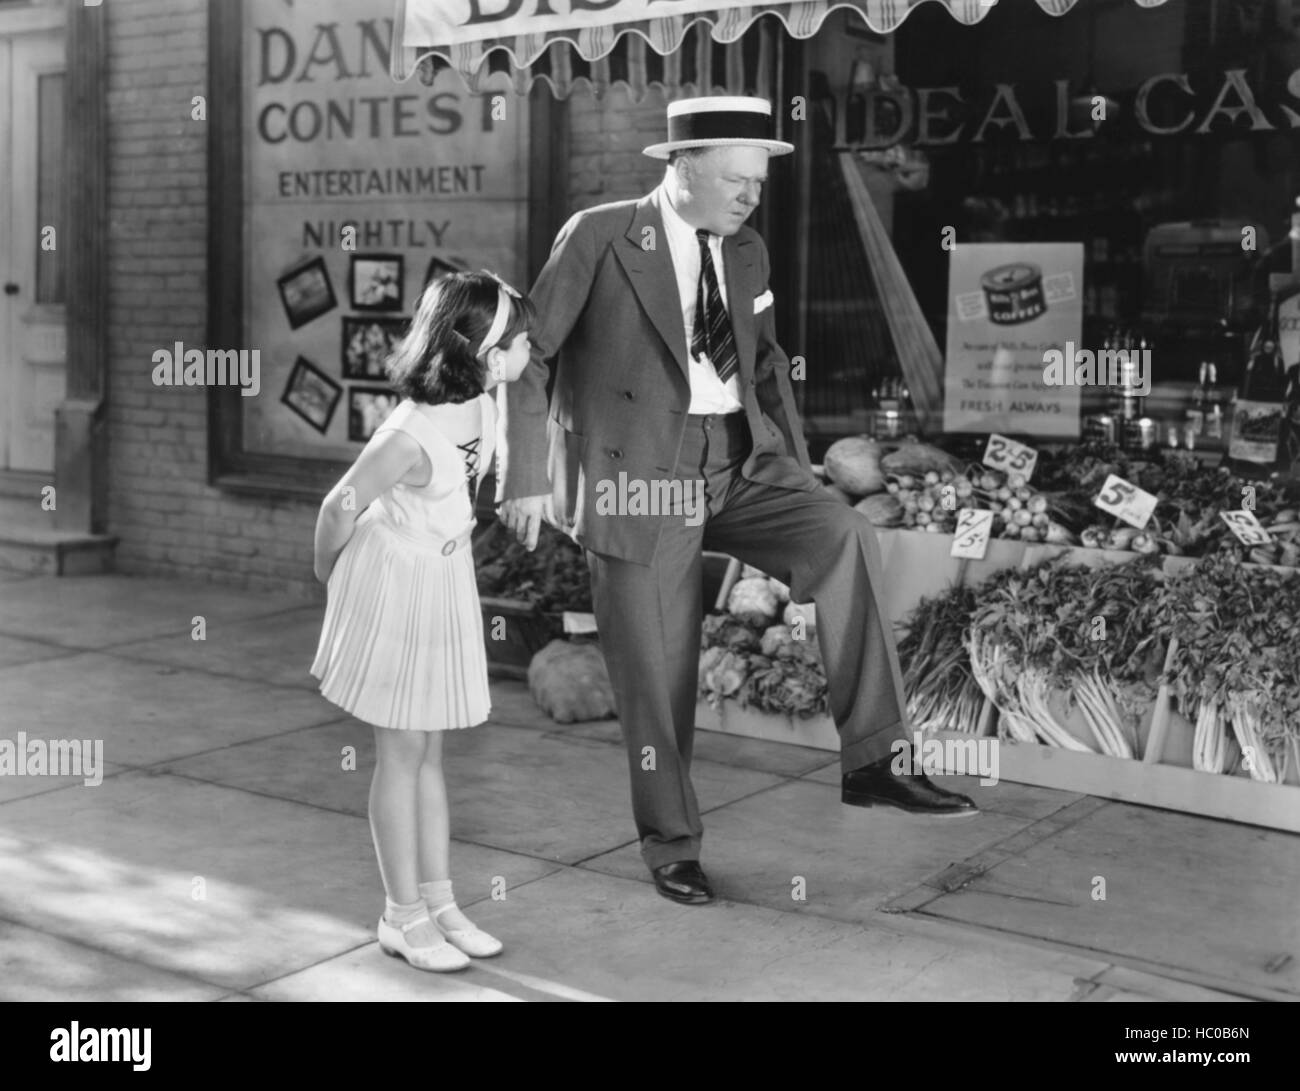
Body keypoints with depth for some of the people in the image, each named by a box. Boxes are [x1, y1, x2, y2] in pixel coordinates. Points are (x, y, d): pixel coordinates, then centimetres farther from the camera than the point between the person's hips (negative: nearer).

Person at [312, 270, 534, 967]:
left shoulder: (481, 404, -7)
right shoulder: (410, 437, -31)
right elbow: (341, 506, -18)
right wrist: (328, 572, 0)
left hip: (446, 580, 7)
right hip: (394, 587, -7)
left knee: (430, 753, 14)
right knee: (401, 753, 3)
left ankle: (437, 901, 24)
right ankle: (403, 916, 16)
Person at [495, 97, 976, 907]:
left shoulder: (747, 252, 11)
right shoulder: (600, 238, -6)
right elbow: (526, 352, -5)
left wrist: (798, 472, 13)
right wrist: (526, 476, -9)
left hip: (740, 463, 4)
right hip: (640, 476, -4)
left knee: (847, 537, -22)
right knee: (657, 678, 1)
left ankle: (874, 759, -19)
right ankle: (672, 846, 22)